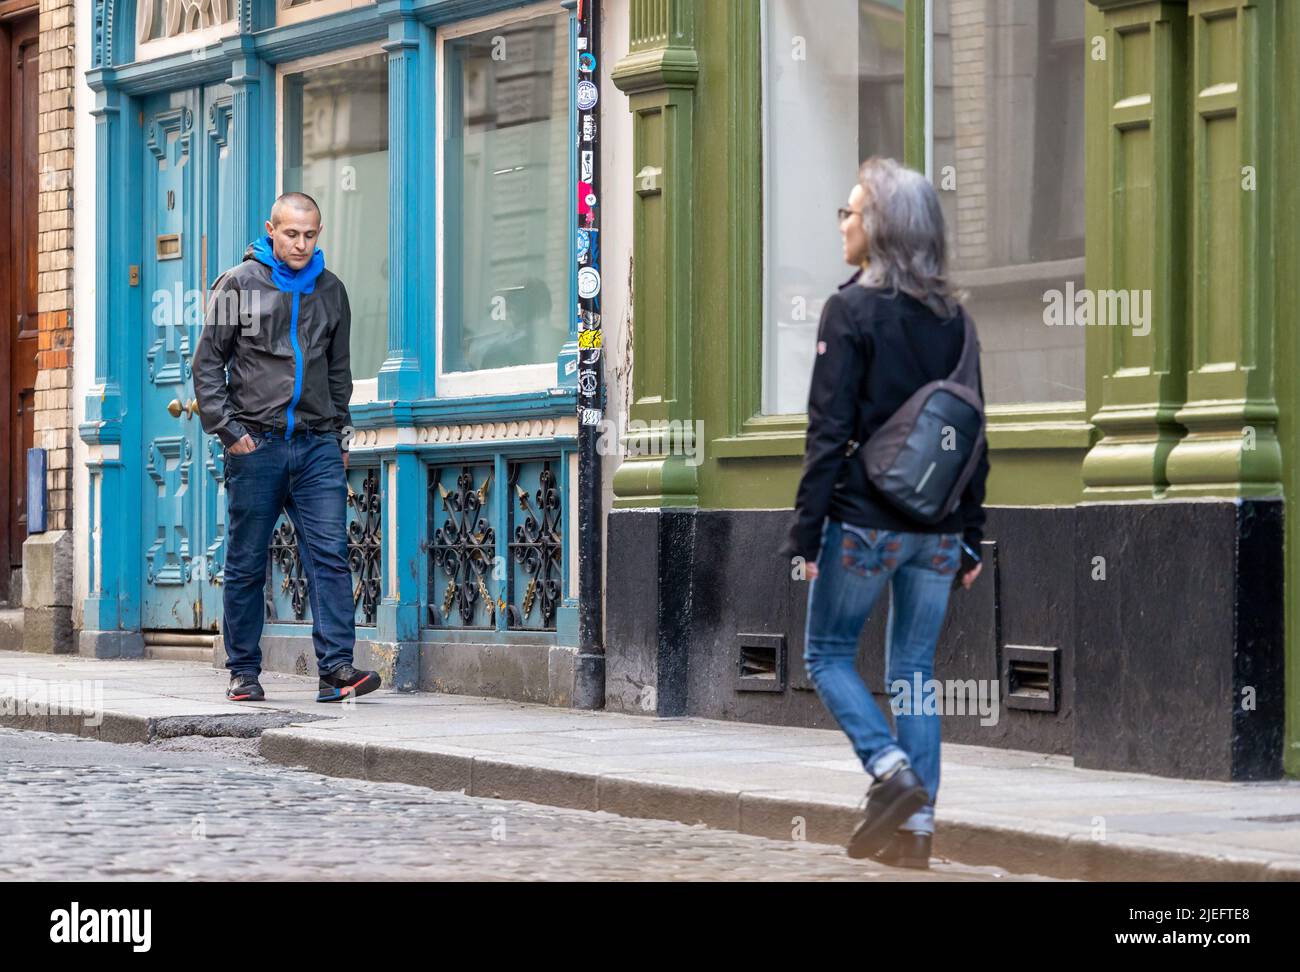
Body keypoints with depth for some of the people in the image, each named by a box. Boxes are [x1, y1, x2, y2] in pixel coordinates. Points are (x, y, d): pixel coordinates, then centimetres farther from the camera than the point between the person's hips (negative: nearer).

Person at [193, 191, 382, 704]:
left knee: (330, 555, -9)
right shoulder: (239, 284, 2)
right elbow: (207, 362, 2)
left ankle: (336, 667, -13)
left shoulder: (330, 290, 13)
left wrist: (339, 433, 15)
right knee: (246, 564, 3)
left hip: (318, 445, 2)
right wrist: (228, 429, -7)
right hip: (256, 445, -2)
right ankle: (243, 672, 11)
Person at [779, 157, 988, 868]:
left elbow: (829, 431, -12)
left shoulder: (850, 309, -9)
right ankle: (917, 824, 6)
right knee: (914, 671, 10)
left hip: (866, 517, -5)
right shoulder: (952, 316, 9)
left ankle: (891, 771, -11)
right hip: (939, 527, 5)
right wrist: (970, 535, 15)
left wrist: (805, 532, -9)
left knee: (827, 653, 10)